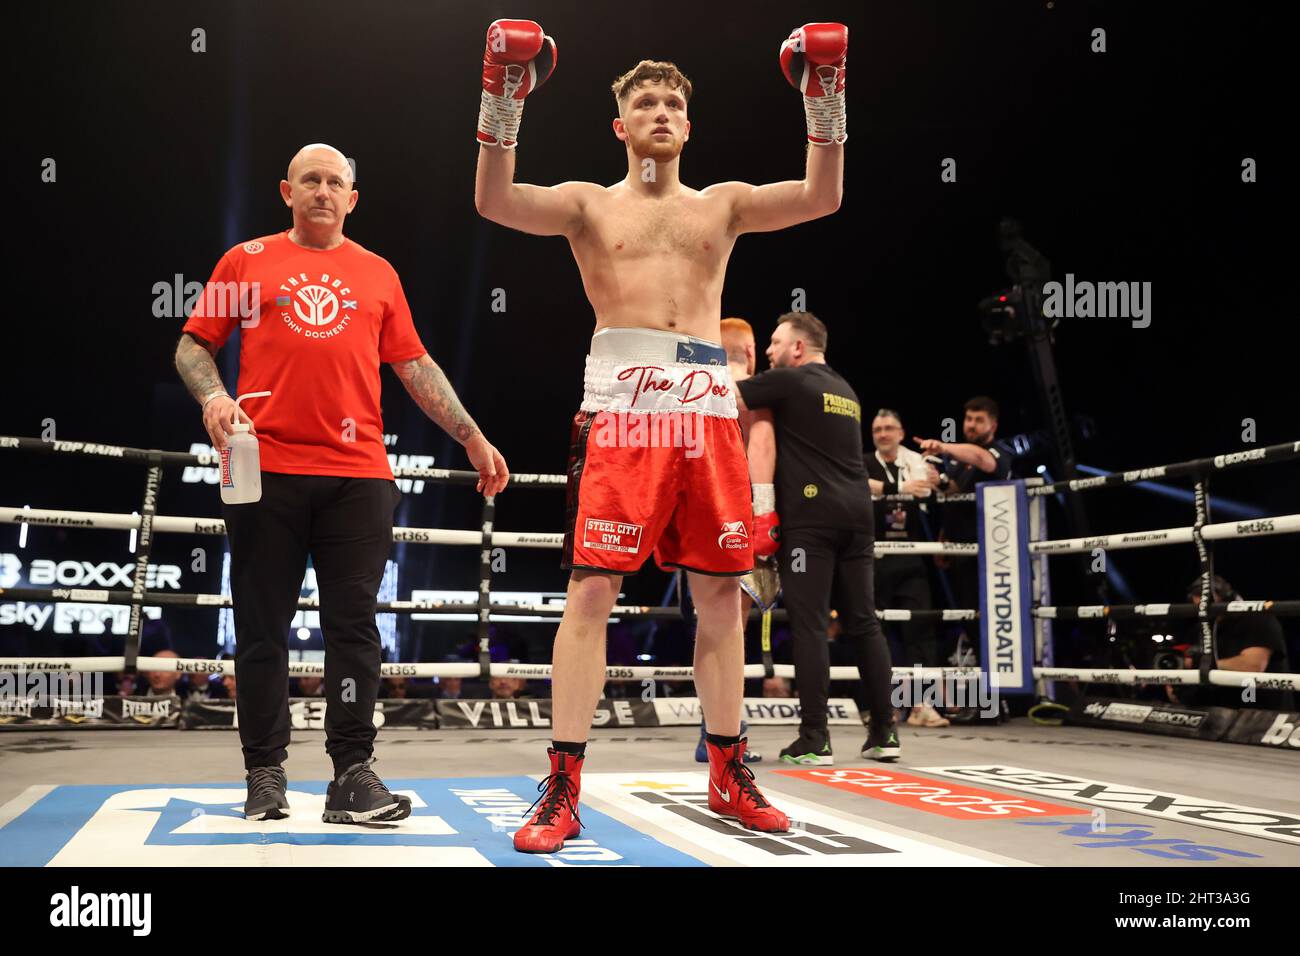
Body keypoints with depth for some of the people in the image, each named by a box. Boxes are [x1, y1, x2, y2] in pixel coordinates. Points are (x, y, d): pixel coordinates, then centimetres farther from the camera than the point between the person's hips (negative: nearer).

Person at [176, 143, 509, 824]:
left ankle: (353, 774, 3)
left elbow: (414, 366, 17)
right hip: (267, 470, -1)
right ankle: (265, 775, 13)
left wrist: (472, 437, 12)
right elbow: (194, 345, 12)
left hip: (358, 474, 1)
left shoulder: (378, 275, 17)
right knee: (263, 626, 3)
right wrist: (212, 396, -9)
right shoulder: (247, 261, 12)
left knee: (353, 625, -1)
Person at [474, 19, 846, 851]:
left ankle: (729, 774, 18)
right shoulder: (590, 204, 13)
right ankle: (563, 790, -3)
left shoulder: (721, 204, 19)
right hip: (620, 406, -3)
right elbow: (494, 201, -3)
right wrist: (503, 101, -11)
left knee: (720, 591, 5)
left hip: (707, 408, 3)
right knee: (592, 589, -9)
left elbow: (822, 197, 7)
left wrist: (827, 102, -1)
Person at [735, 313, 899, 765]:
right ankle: (884, 733, 9)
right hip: (856, 514, 7)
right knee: (862, 621, 8)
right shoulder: (845, 390, 22)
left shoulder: (788, 380, -1)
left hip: (812, 516, -7)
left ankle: (814, 740, -8)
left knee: (810, 626, -6)